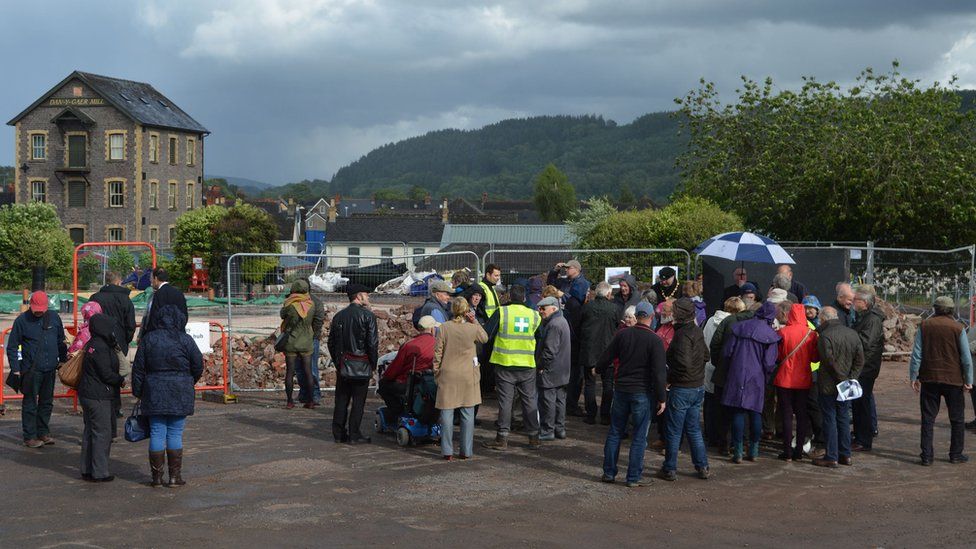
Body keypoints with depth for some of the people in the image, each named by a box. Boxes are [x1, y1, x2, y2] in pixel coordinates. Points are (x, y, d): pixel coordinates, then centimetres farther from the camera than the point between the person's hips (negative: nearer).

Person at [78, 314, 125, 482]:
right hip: (98, 398, -10)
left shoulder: (92, 345, 13)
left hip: (87, 395, 10)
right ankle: (99, 473, 0)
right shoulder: (100, 348, -19)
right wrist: (121, 380, -4)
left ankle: (87, 470, 22)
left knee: (90, 432, 15)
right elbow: (106, 374, -19)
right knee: (102, 433, -4)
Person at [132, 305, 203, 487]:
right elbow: (198, 366, 0)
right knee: (175, 434, 4)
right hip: (179, 394, -1)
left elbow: (138, 368, 3)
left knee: (157, 433, 5)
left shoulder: (148, 339, 1)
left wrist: (137, 392, 12)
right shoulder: (185, 340, -5)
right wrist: (189, 382, 19)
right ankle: (175, 476, 5)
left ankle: (157, 476, 9)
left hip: (154, 394, 2)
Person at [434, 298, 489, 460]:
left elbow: (438, 352, -4)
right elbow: (485, 338, 15)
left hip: (448, 375, 0)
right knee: (468, 414, 8)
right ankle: (466, 451, 10)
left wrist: (436, 371, 8)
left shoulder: (444, 328, -8)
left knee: (447, 413, 4)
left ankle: (448, 451, 4)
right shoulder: (473, 328, -7)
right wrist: (474, 322, 9)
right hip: (468, 376, 1)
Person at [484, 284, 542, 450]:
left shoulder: (501, 312, -7)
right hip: (527, 365, 2)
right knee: (529, 400, 11)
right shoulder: (534, 315, 2)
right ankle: (534, 437, 17)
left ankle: (502, 438, 1)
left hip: (505, 364, -2)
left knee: (505, 400, 1)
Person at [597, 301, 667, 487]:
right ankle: (633, 478, 6)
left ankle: (609, 473, 19)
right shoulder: (655, 340, -12)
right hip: (642, 393, -4)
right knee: (639, 437, 5)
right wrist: (662, 398, -9)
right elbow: (659, 372, -15)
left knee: (615, 433, 14)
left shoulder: (622, 334, -1)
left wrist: (598, 369, 30)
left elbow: (605, 358, 8)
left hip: (621, 389, 4)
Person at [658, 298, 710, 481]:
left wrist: (669, 377, -14)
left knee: (674, 431, 4)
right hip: (698, 387, 8)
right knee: (693, 428, 18)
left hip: (682, 389, -8)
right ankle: (702, 467, 20)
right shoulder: (697, 331, 7)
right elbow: (706, 356, 17)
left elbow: (683, 363, -27)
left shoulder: (683, 334, -20)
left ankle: (670, 469, 12)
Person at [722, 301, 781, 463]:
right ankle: (754, 451, 15)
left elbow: (727, 352, 1)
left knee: (738, 413, 2)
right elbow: (769, 363, -9)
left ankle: (738, 452, -1)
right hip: (757, 379, -1)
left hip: (737, 376, 1)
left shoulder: (740, 327, 1)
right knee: (755, 413, 9)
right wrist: (766, 376, 10)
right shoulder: (770, 335, -5)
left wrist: (729, 370, 15)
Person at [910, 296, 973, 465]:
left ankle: (927, 456, 4)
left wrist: (913, 377, 4)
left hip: (929, 379, 1)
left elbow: (916, 354, -3)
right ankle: (956, 454, 16)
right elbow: (966, 358, -4)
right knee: (957, 419, 13)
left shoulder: (925, 325, -2)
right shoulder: (958, 328, -5)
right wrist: (968, 381, 5)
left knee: (928, 418, 6)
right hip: (953, 380, -1)